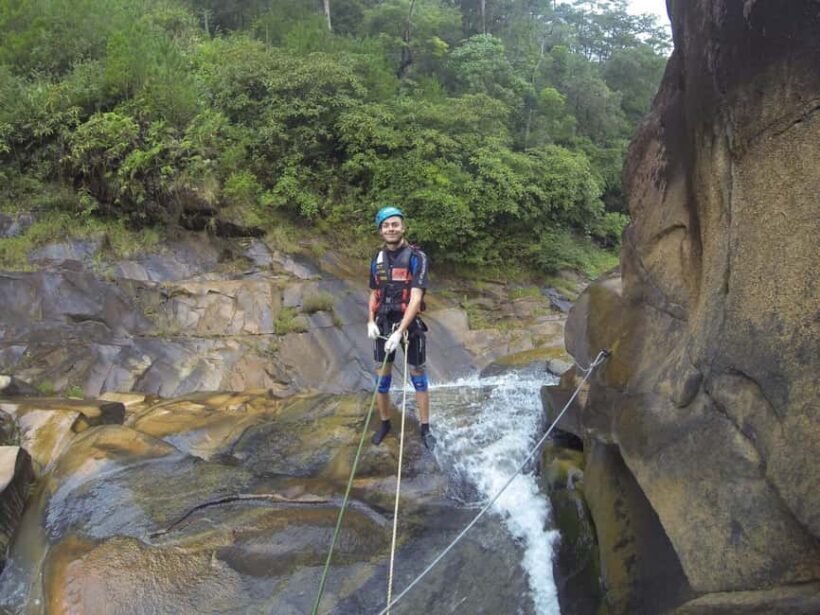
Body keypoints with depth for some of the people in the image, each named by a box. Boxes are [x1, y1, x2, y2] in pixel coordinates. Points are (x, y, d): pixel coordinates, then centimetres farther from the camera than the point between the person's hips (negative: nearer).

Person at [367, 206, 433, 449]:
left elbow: (416, 298, -18)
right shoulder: (378, 259, 6)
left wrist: (400, 332, -25)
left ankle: (424, 427, 17)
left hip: (409, 323, -4)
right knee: (381, 376, 9)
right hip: (383, 323, 4)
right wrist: (370, 321, -2)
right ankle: (385, 423, 26)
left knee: (418, 376, 5)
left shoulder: (416, 257, -12)